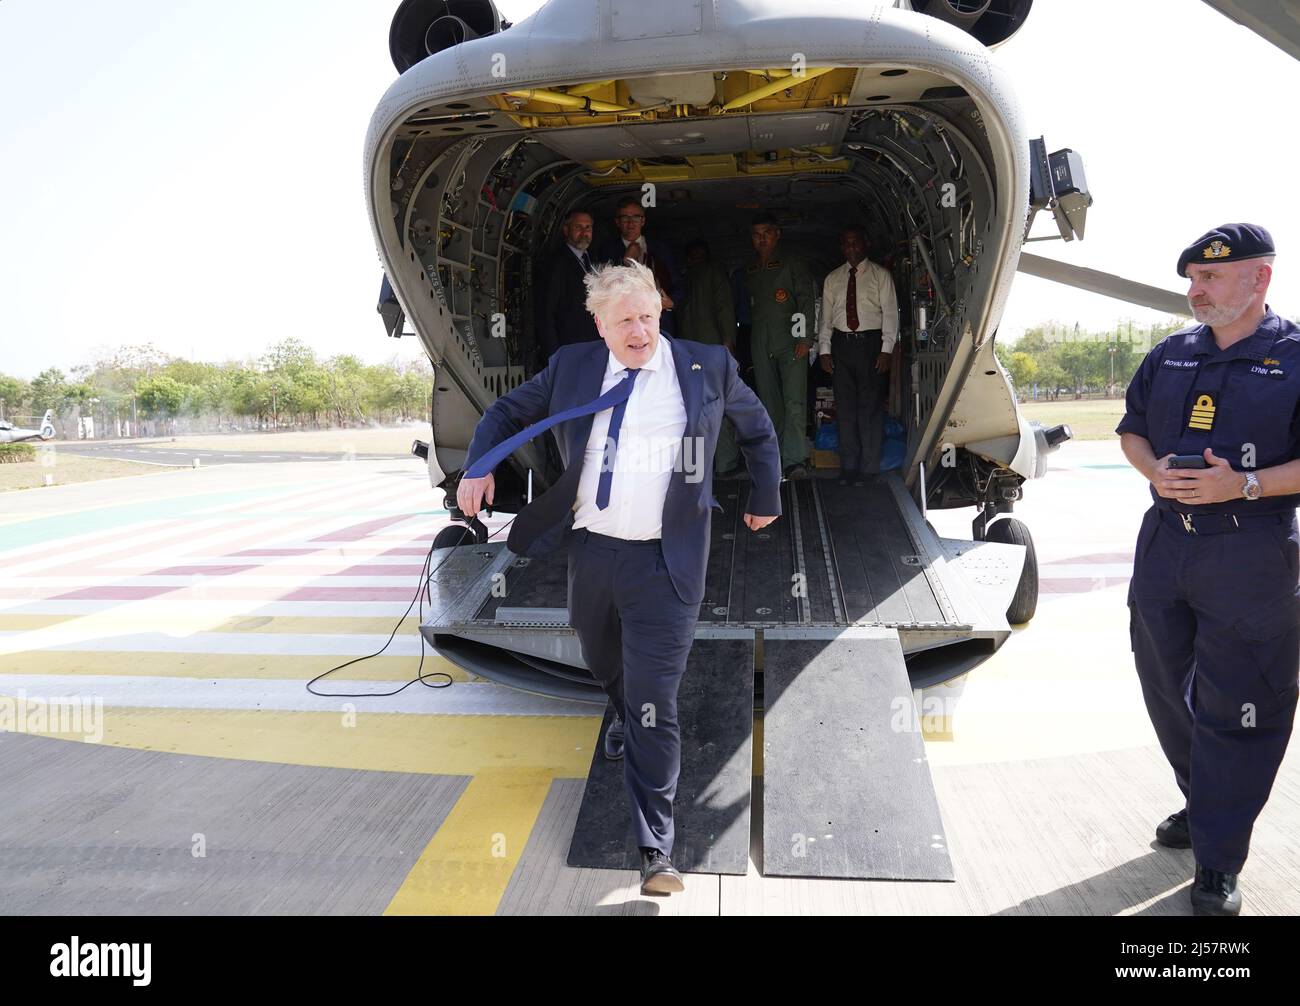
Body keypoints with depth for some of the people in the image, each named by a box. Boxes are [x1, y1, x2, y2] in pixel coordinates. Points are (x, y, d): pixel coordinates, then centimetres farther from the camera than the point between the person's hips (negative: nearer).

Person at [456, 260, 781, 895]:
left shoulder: (707, 367, -1)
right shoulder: (570, 368, 3)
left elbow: (757, 429, 14)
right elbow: (507, 412, 12)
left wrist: (765, 499, 17)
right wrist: (478, 466, -5)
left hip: (664, 563, -4)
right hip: (590, 550, 4)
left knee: (654, 702, -7)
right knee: (602, 663, 26)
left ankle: (655, 849, 4)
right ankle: (623, 719, 62)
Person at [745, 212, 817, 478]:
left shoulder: (793, 266, 7)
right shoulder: (749, 272, 18)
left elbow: (807, 303, 0)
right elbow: (748, 309, 18)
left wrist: (805, 339, -11)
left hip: (790, 342, -4)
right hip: (760, 345, 4)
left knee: (795, 401, -14)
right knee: (769, 404, 4)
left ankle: (794, 461, -17)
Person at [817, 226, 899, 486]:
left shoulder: (880, 275, 5)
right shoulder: (832, 279, 14)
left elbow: (890, 313, 0)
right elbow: (825, 316, 13)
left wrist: (887, 349, -10)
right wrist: (824, 350, 2)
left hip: (870, 342, -3)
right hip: (841, 344, 3)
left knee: (870, 406, -3)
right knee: (845, 406, 3)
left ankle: (869, 467, 2)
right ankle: (848, 466, 9)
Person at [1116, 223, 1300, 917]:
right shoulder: (1171, 354, 10)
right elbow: (1131, 428, 17)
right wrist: (1154, 470, -3)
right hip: (1165, 541, 6)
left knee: (1236, 709, 0)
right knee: (1169, 689, 16)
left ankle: (1218, 863, 12)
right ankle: (1203, 807, 37)